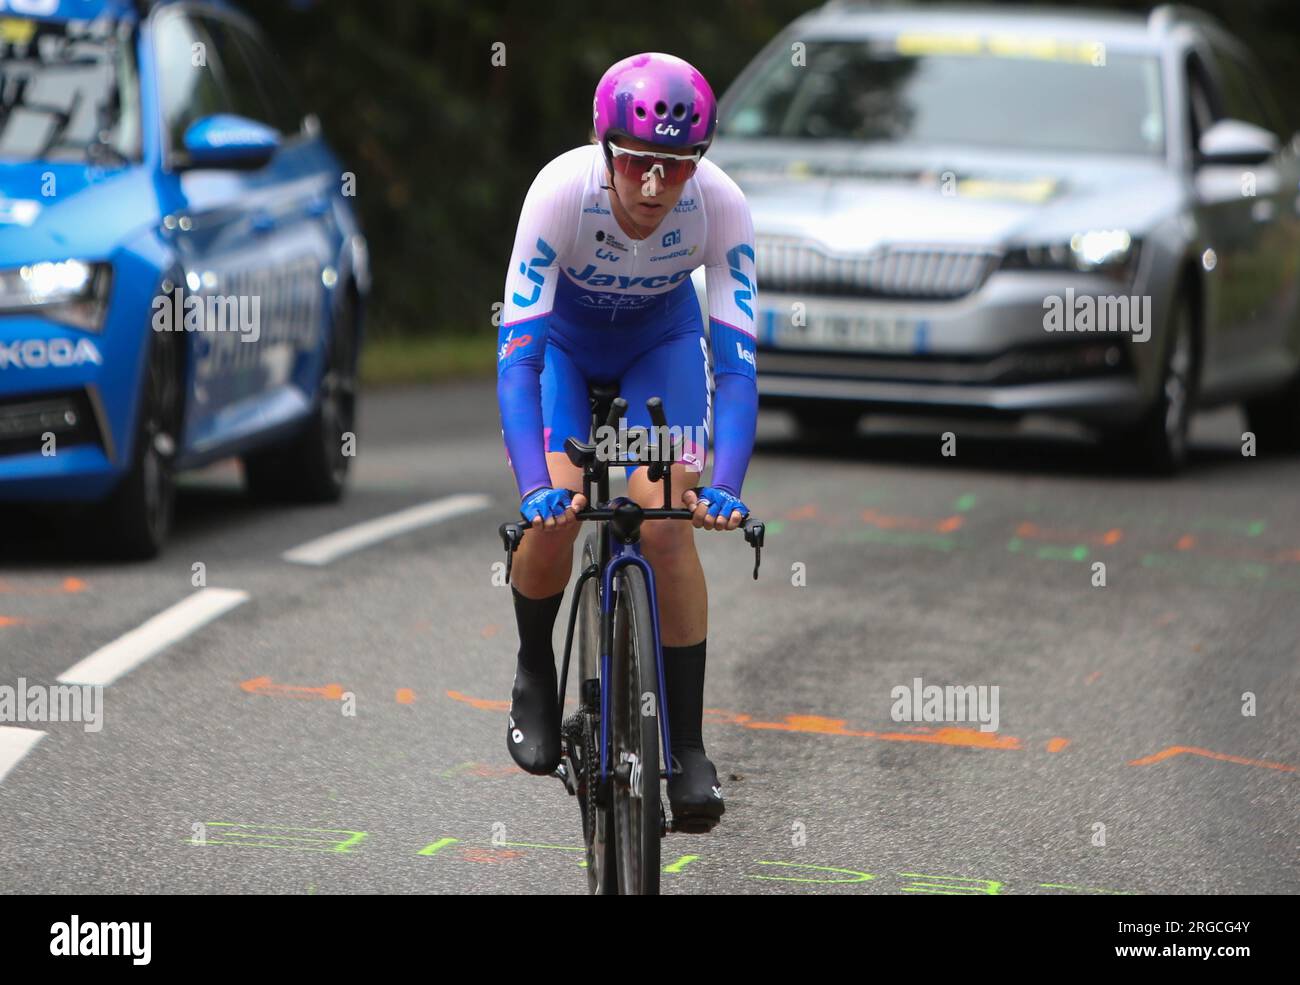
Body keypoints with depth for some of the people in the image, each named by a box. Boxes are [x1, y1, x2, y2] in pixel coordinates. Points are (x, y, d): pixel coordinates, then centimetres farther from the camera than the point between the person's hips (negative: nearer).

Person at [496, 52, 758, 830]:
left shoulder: (721, 205, -33)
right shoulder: (562, 190, -36)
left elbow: (737, 358, -33)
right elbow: (517, 350, -38)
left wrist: (725, 486, -46)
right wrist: (537, 487, -48)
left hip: (661, 341, 1)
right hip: (563, 336, -1)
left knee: (667, 524, -17)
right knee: (556, 517, -18)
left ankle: (689, 747, -7)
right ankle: (535, 677, 12)